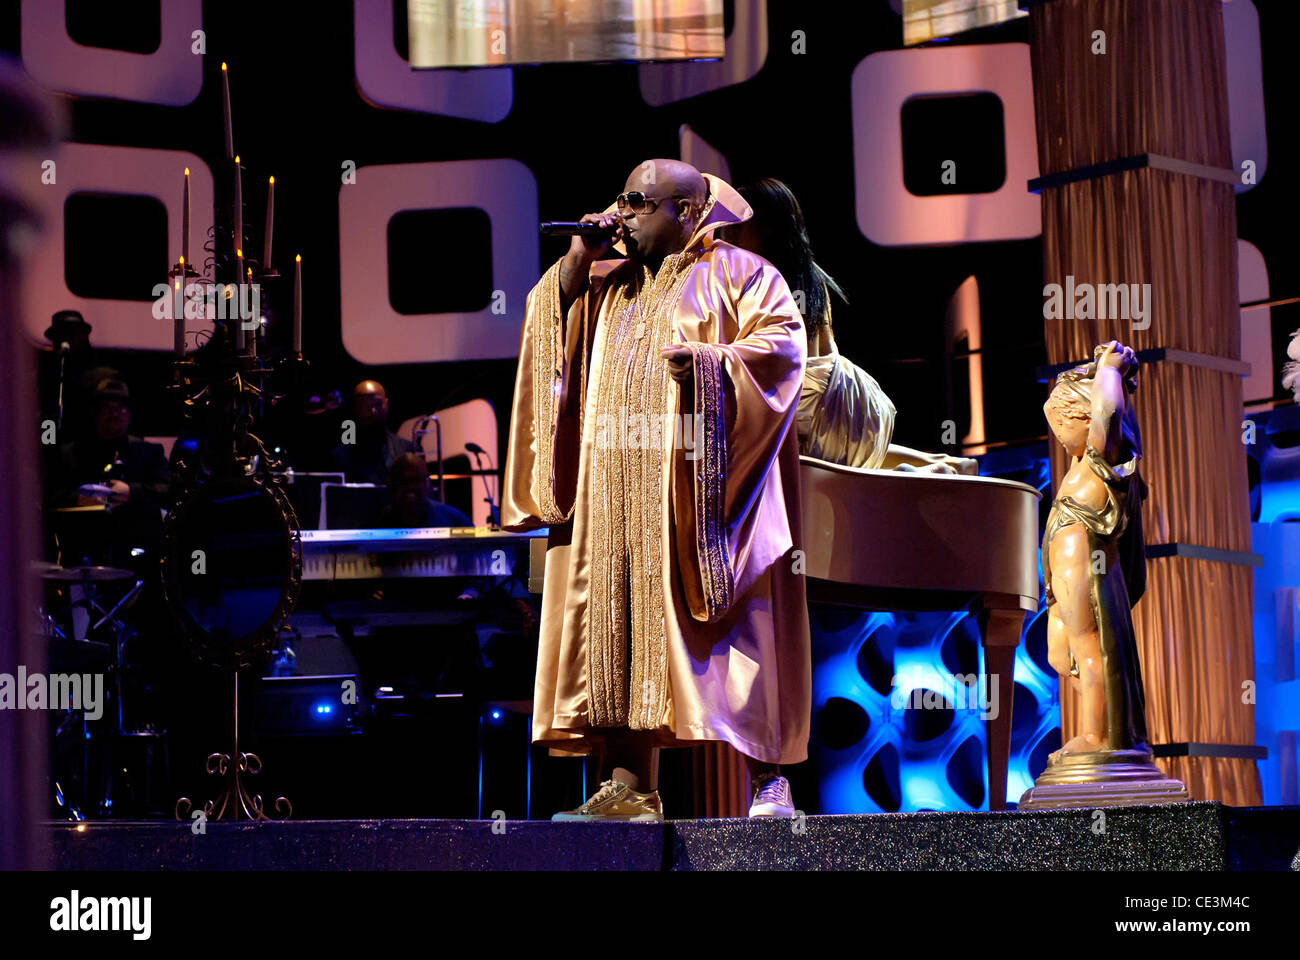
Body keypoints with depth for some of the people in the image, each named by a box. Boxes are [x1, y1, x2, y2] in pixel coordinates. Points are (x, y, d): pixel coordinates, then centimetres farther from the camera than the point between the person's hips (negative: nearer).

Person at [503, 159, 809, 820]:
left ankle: (769, 780, -8)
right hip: (620, 488, 6)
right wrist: (580, 256, 7)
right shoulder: (612, 283, 25)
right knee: (621, 621, -2)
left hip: (701, 487, -6)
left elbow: (784, 343, -5)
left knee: (735, 628, -9)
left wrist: (713, 361, -19)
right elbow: (554, 319, 18)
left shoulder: (734, 271, 7)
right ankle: (629, 786, -3)